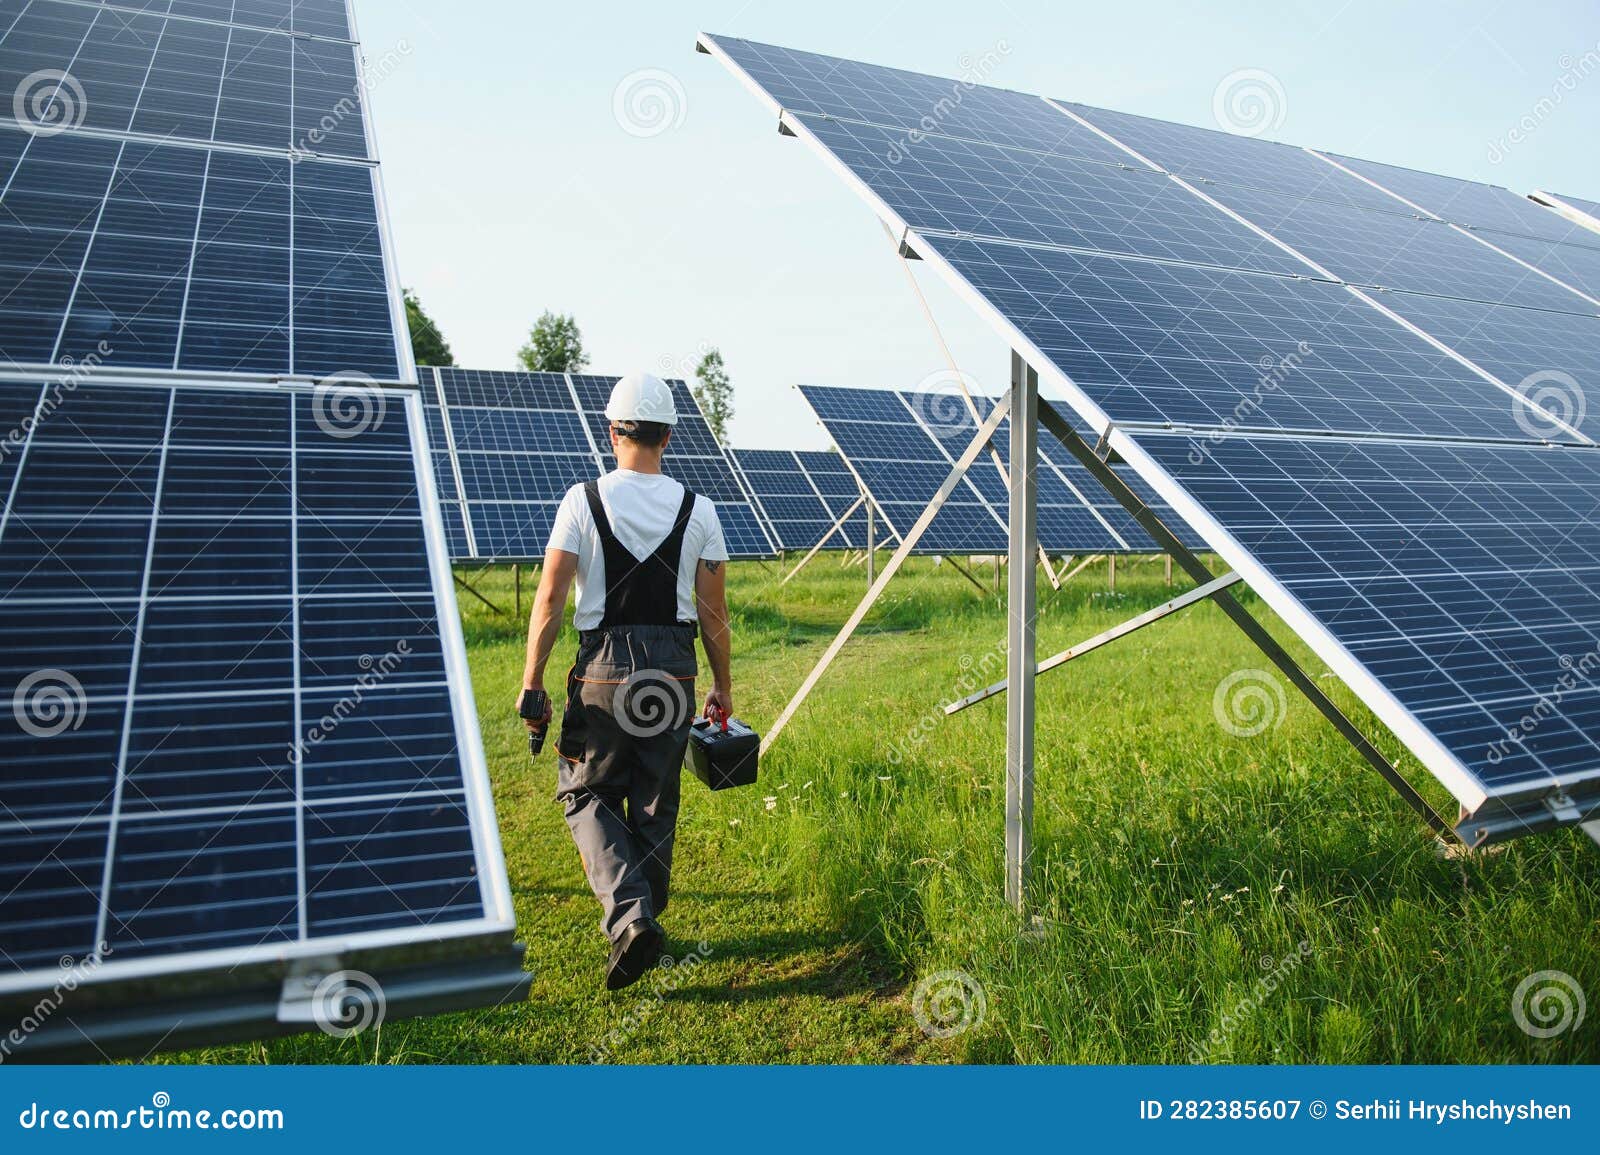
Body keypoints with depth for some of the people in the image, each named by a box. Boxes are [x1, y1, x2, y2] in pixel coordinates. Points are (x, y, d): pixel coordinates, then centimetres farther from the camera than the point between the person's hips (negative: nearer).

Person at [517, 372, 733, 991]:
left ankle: (628, 916, -6)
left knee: (588, 792, 11)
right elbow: (713, 614, 4)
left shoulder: (583, 500, -4)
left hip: (604, 667, -2)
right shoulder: (697, 510, 2)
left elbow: (549, 600, -6)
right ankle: (644, 916, 28)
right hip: (673, 671, 2)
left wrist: (532, 684, 2)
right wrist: (722, 687, 16)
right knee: (656, 803, 15)